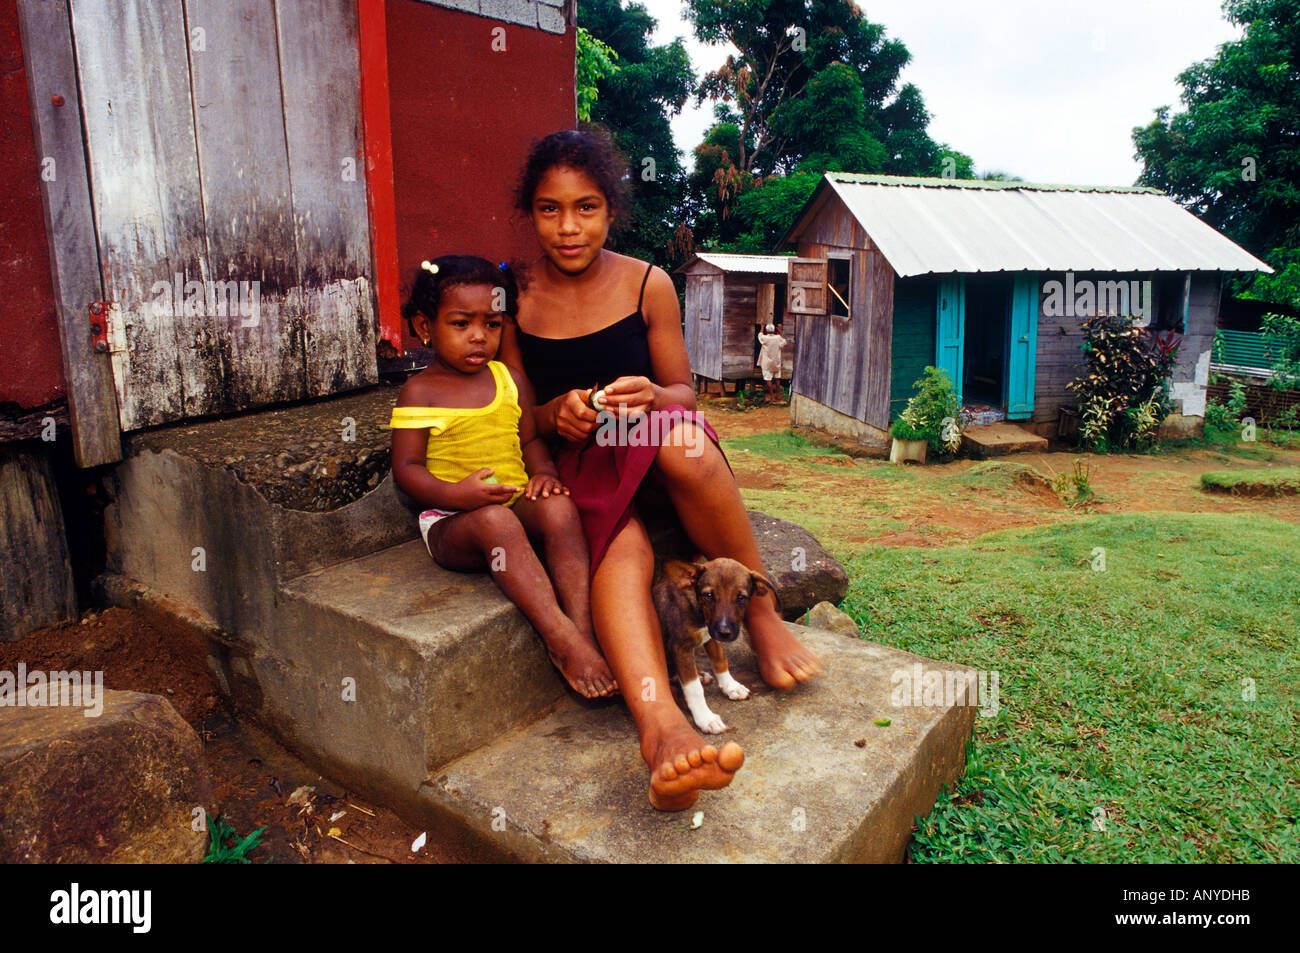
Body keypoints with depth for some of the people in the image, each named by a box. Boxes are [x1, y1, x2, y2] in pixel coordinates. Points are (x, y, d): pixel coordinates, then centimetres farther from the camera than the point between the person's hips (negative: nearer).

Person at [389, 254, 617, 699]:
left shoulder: (508, 379, 12)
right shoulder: (419, 392, -2)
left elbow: (530, 438, 17)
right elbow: (406, 468, -6)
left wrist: (543, 472, -6)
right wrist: (454, 494, -25)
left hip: (518, 505, 4)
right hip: (451, 522, -4)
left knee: (559, 507, -28)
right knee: (495, 520, -36)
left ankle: (583, 629, -34)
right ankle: (560, 636, -40)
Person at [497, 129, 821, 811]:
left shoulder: (648, 285, 1)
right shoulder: (514, 301, 3)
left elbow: (683, 391, 6)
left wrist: (652, 397, -18)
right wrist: (555, 414, -15)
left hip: (660, 457, 0)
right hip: (580, 467, 0)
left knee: (680, 437, -38)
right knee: (621, 551, -35)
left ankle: (762, 616, -21)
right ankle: (663, 729, -57)